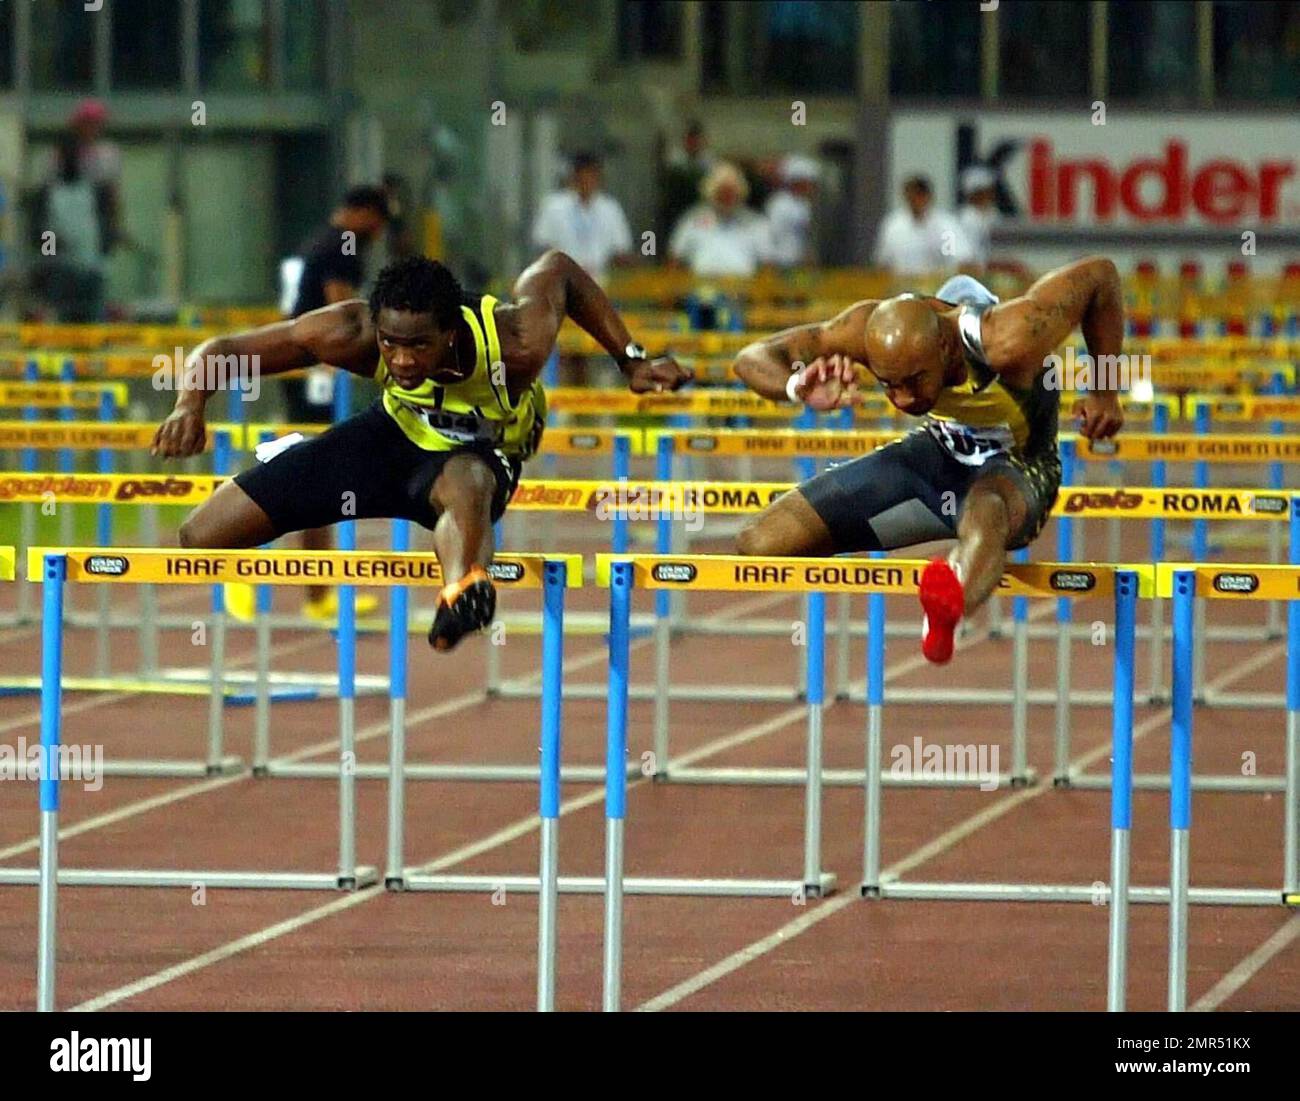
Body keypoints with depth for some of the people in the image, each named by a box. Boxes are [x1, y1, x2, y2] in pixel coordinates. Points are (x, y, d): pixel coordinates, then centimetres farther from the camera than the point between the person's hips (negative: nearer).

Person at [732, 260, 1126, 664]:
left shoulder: (1007, 344, -35)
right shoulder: (870, 330, -24)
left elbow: (1100, 274, -21)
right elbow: (754, 358, -18)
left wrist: (1105, 393, -14)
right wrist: (798, 386, -42)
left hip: (1015, 467, -6)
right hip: (937, 450, 6)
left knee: (987, 513, -48)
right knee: (761, 544, -6)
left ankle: (947, 608, -80)